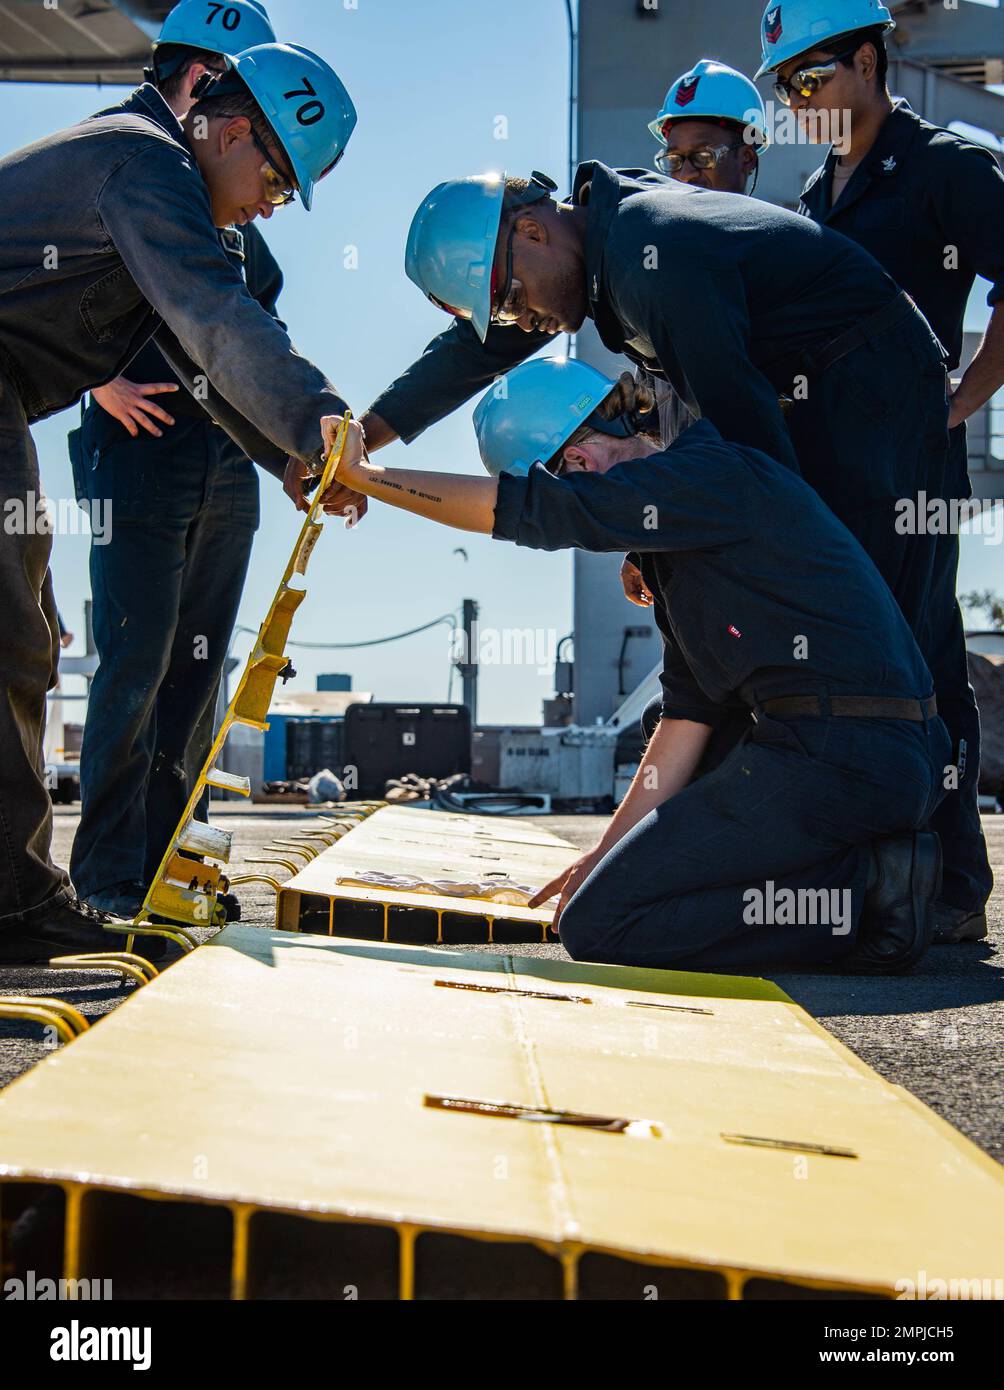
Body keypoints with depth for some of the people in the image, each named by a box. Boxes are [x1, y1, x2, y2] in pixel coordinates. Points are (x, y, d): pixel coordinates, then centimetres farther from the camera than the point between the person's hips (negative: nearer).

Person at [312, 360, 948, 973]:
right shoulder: (678, 541, 22)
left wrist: (363, 474, -1)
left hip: (836, 759, -10)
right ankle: (873, 870, 7)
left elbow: (509, 508, -12)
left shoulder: (715, 476, -9)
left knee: (597, 926, -8)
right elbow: (689, 712, 22)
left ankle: (867, 892, -11)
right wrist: (609, 851, 20)